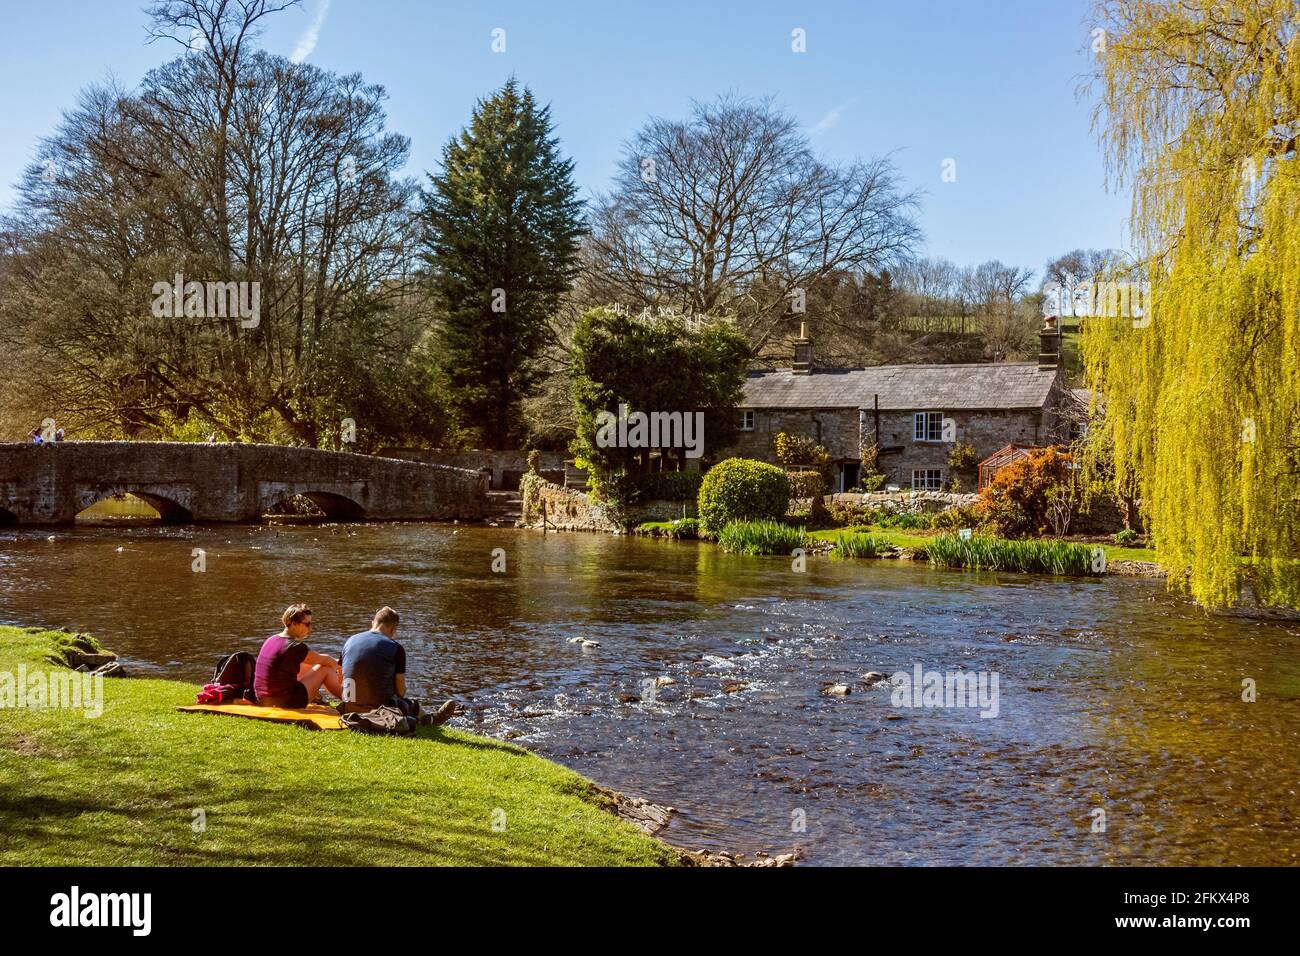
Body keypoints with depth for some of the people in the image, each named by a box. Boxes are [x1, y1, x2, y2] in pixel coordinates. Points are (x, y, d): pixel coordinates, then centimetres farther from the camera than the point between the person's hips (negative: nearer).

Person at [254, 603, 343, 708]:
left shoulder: (271, 640, 6)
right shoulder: (295, 647, -20)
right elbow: (323, 660, -4)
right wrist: (339, 667, 17)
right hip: (286, 703, -8)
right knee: (326, 668, 4)